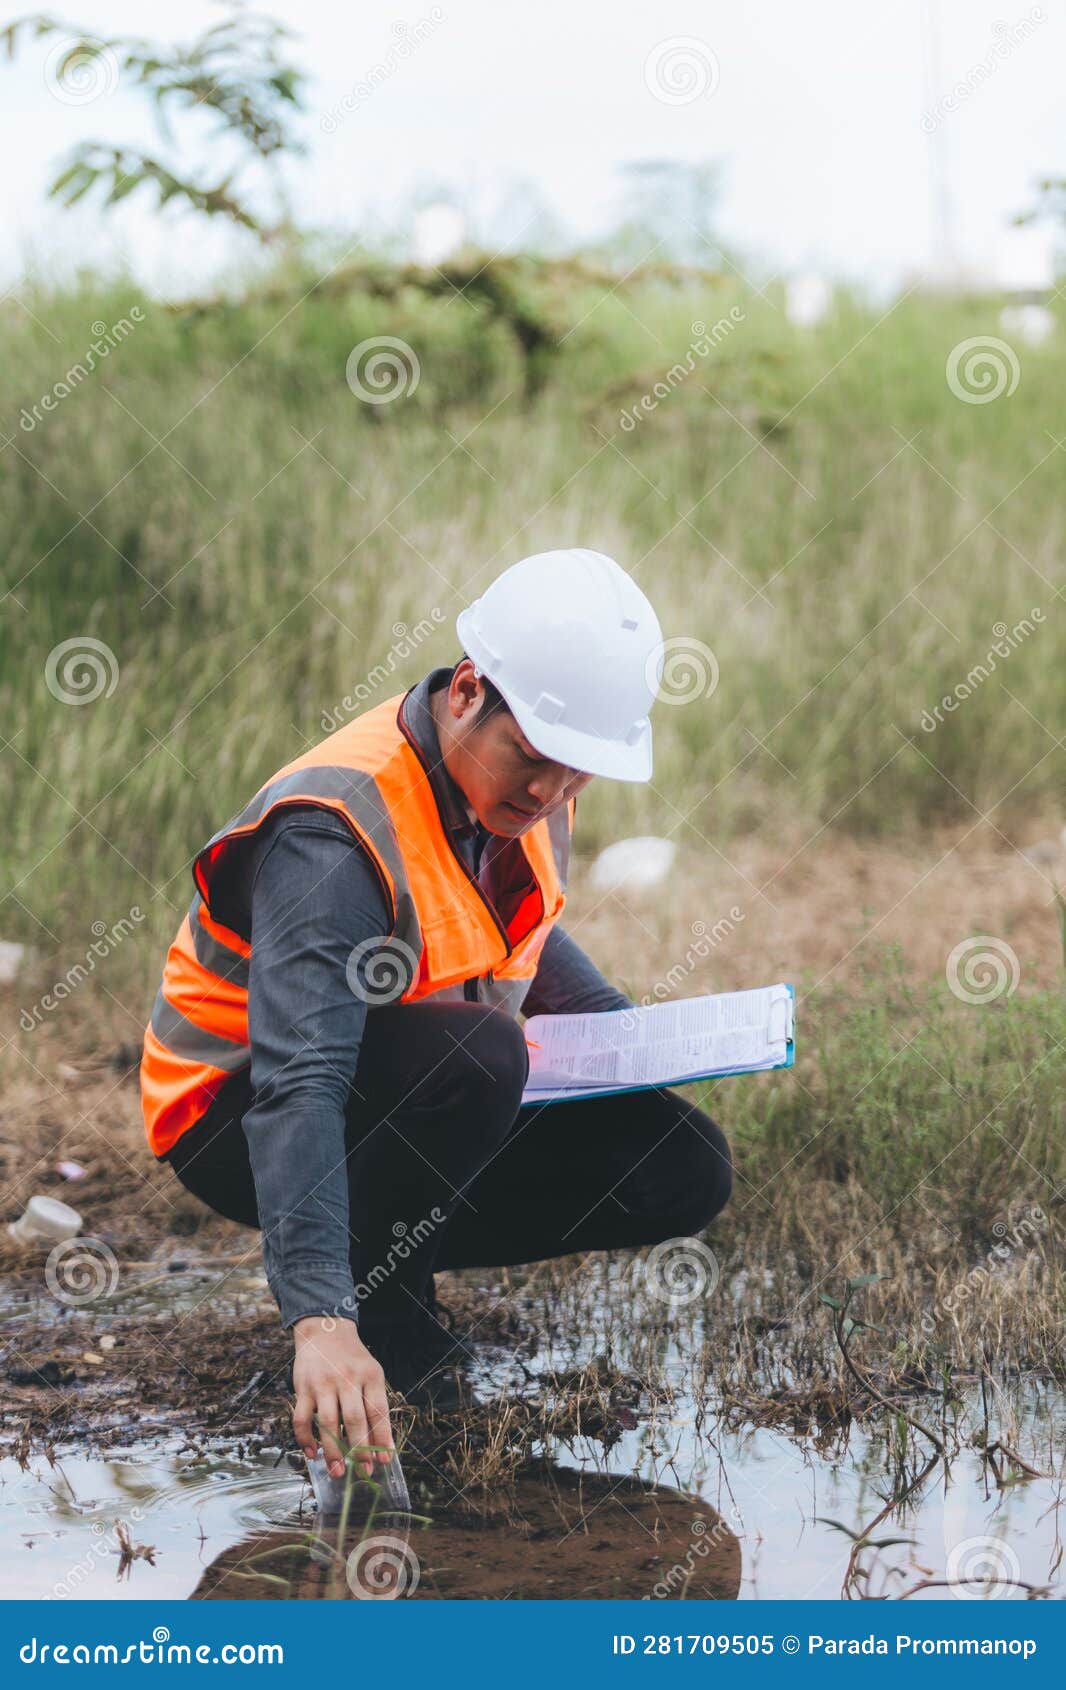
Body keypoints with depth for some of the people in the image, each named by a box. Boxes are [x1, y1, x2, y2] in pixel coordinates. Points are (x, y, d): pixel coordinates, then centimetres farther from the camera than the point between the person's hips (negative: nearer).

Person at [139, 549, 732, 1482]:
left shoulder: (526, 787, -5)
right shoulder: (336, 836, -31)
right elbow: (297, 1090, -42)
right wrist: (321, 1320, -53)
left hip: (423, 1112, 8)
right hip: (235, 1122, -8)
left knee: (684, 1170, -8)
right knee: (477, 1053, -37)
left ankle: (390, 1251, 6)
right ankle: (378, 1304, -14)